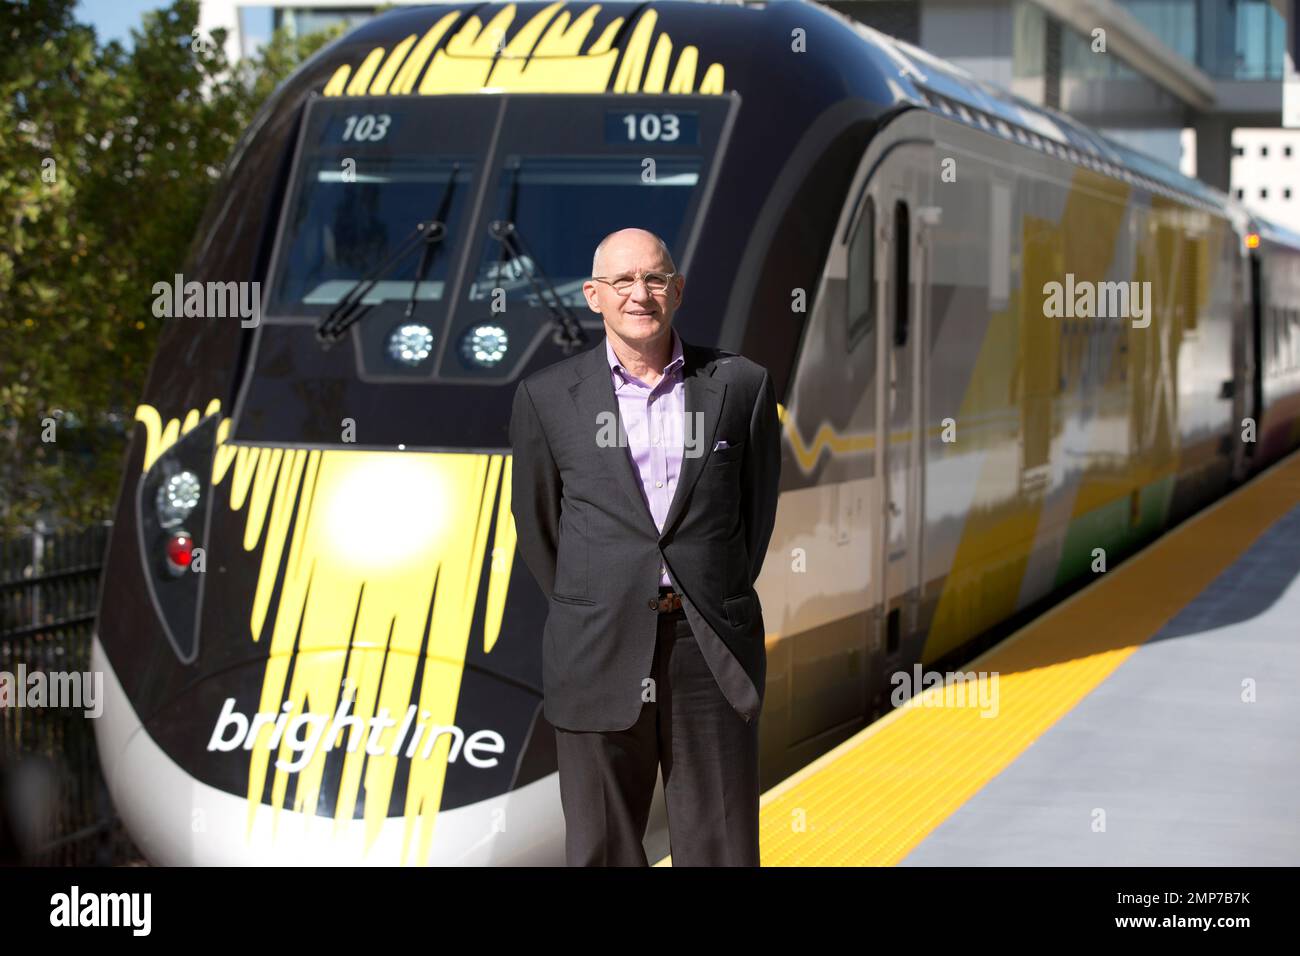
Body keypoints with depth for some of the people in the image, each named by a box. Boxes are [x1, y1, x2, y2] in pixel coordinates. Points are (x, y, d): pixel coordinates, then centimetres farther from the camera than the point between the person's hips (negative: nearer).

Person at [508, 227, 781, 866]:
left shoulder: (742, 385, 5)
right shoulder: (547, 397, 4)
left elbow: (757, 508, 12)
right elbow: (536, 522, 12)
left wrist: (715, 607, 12)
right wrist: (586, 615, 11)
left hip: (713, 651, 0)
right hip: (600, 655, 0)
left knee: (722, 850, 3)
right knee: (601, 851, 5)